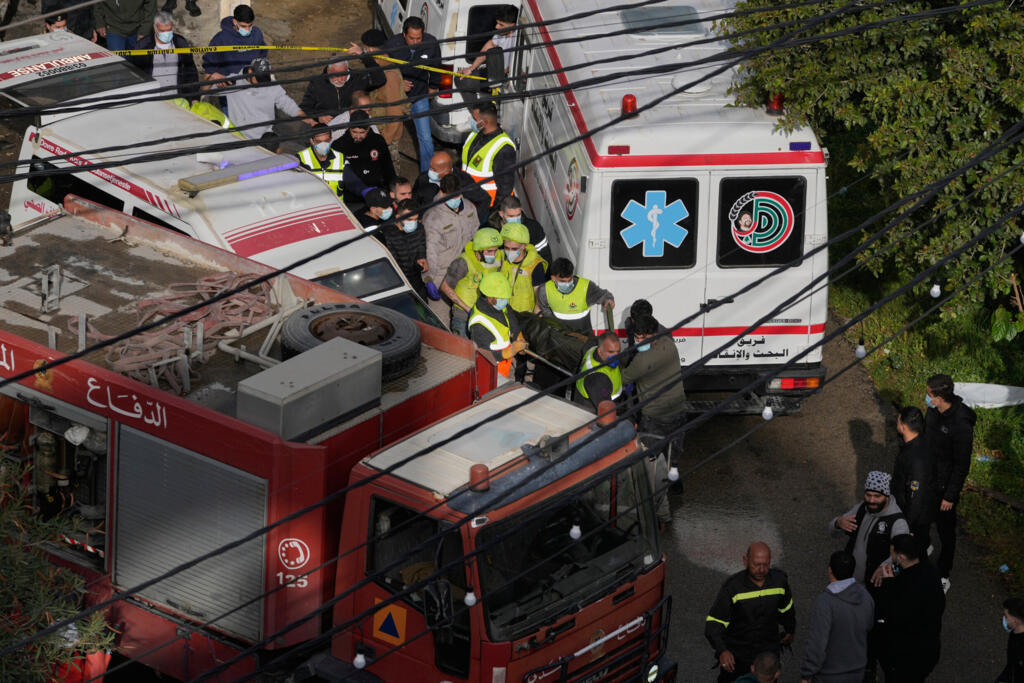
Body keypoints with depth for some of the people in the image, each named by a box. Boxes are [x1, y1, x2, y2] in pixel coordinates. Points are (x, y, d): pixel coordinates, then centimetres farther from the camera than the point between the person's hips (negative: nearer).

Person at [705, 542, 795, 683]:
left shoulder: (779, 580, -11)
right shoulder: (732, 586, -24)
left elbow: (786, 608, 11)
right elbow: (713, 623, -25)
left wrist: (790, 630, 28)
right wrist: (722, 651, -41)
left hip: (768, 650, 3)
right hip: (736, 654, -3)